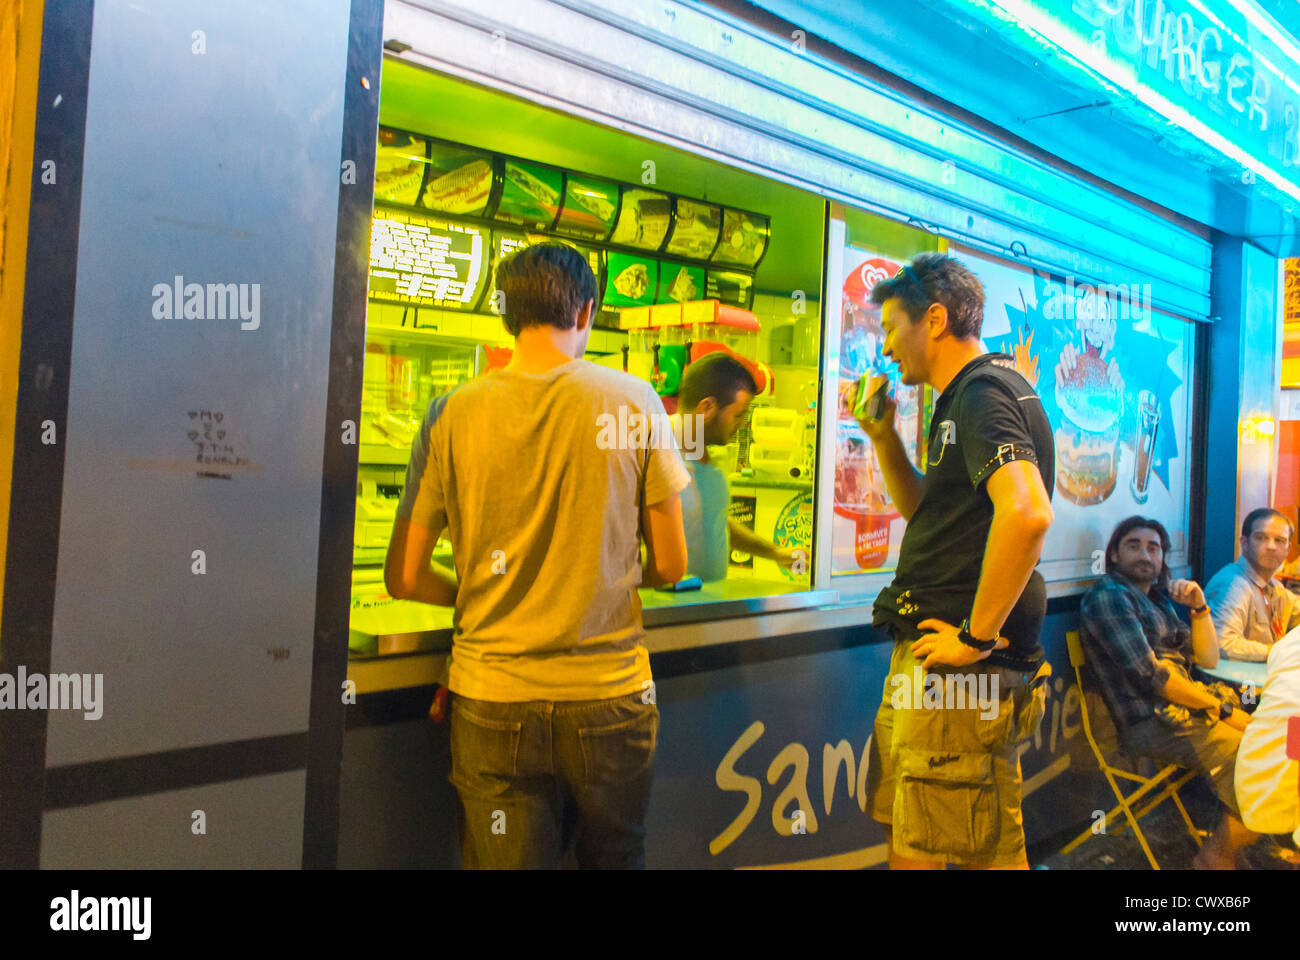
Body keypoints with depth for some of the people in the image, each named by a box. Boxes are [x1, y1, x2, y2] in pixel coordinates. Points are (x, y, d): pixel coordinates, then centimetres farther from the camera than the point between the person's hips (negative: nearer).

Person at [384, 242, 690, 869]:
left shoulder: (451, 415, -4)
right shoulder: (632, 400, -6)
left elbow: (404, 579, 0)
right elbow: (670, 565, -2)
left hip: (492, 702, 1)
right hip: (609, 694, 0)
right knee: (615, 857, 21)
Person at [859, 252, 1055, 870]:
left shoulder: (984, 393, -14)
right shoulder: (963, 398, 17)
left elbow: (1027, 513, -31)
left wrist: (976, 637, -24)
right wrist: (884, 437, 13)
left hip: (965, 672, -10)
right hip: (922, 657, 10)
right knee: (898, 825, 20)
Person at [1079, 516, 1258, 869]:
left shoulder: (1157, 598, 19)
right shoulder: (1107, 596, -9)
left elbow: (1208, 658, 17)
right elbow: (1149, 674, -16)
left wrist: (1199, 607, 2)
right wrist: (1221, 708, -10)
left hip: (1187, 708, 9)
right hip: (1151, 723, -9)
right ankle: (1217, 857, 2)